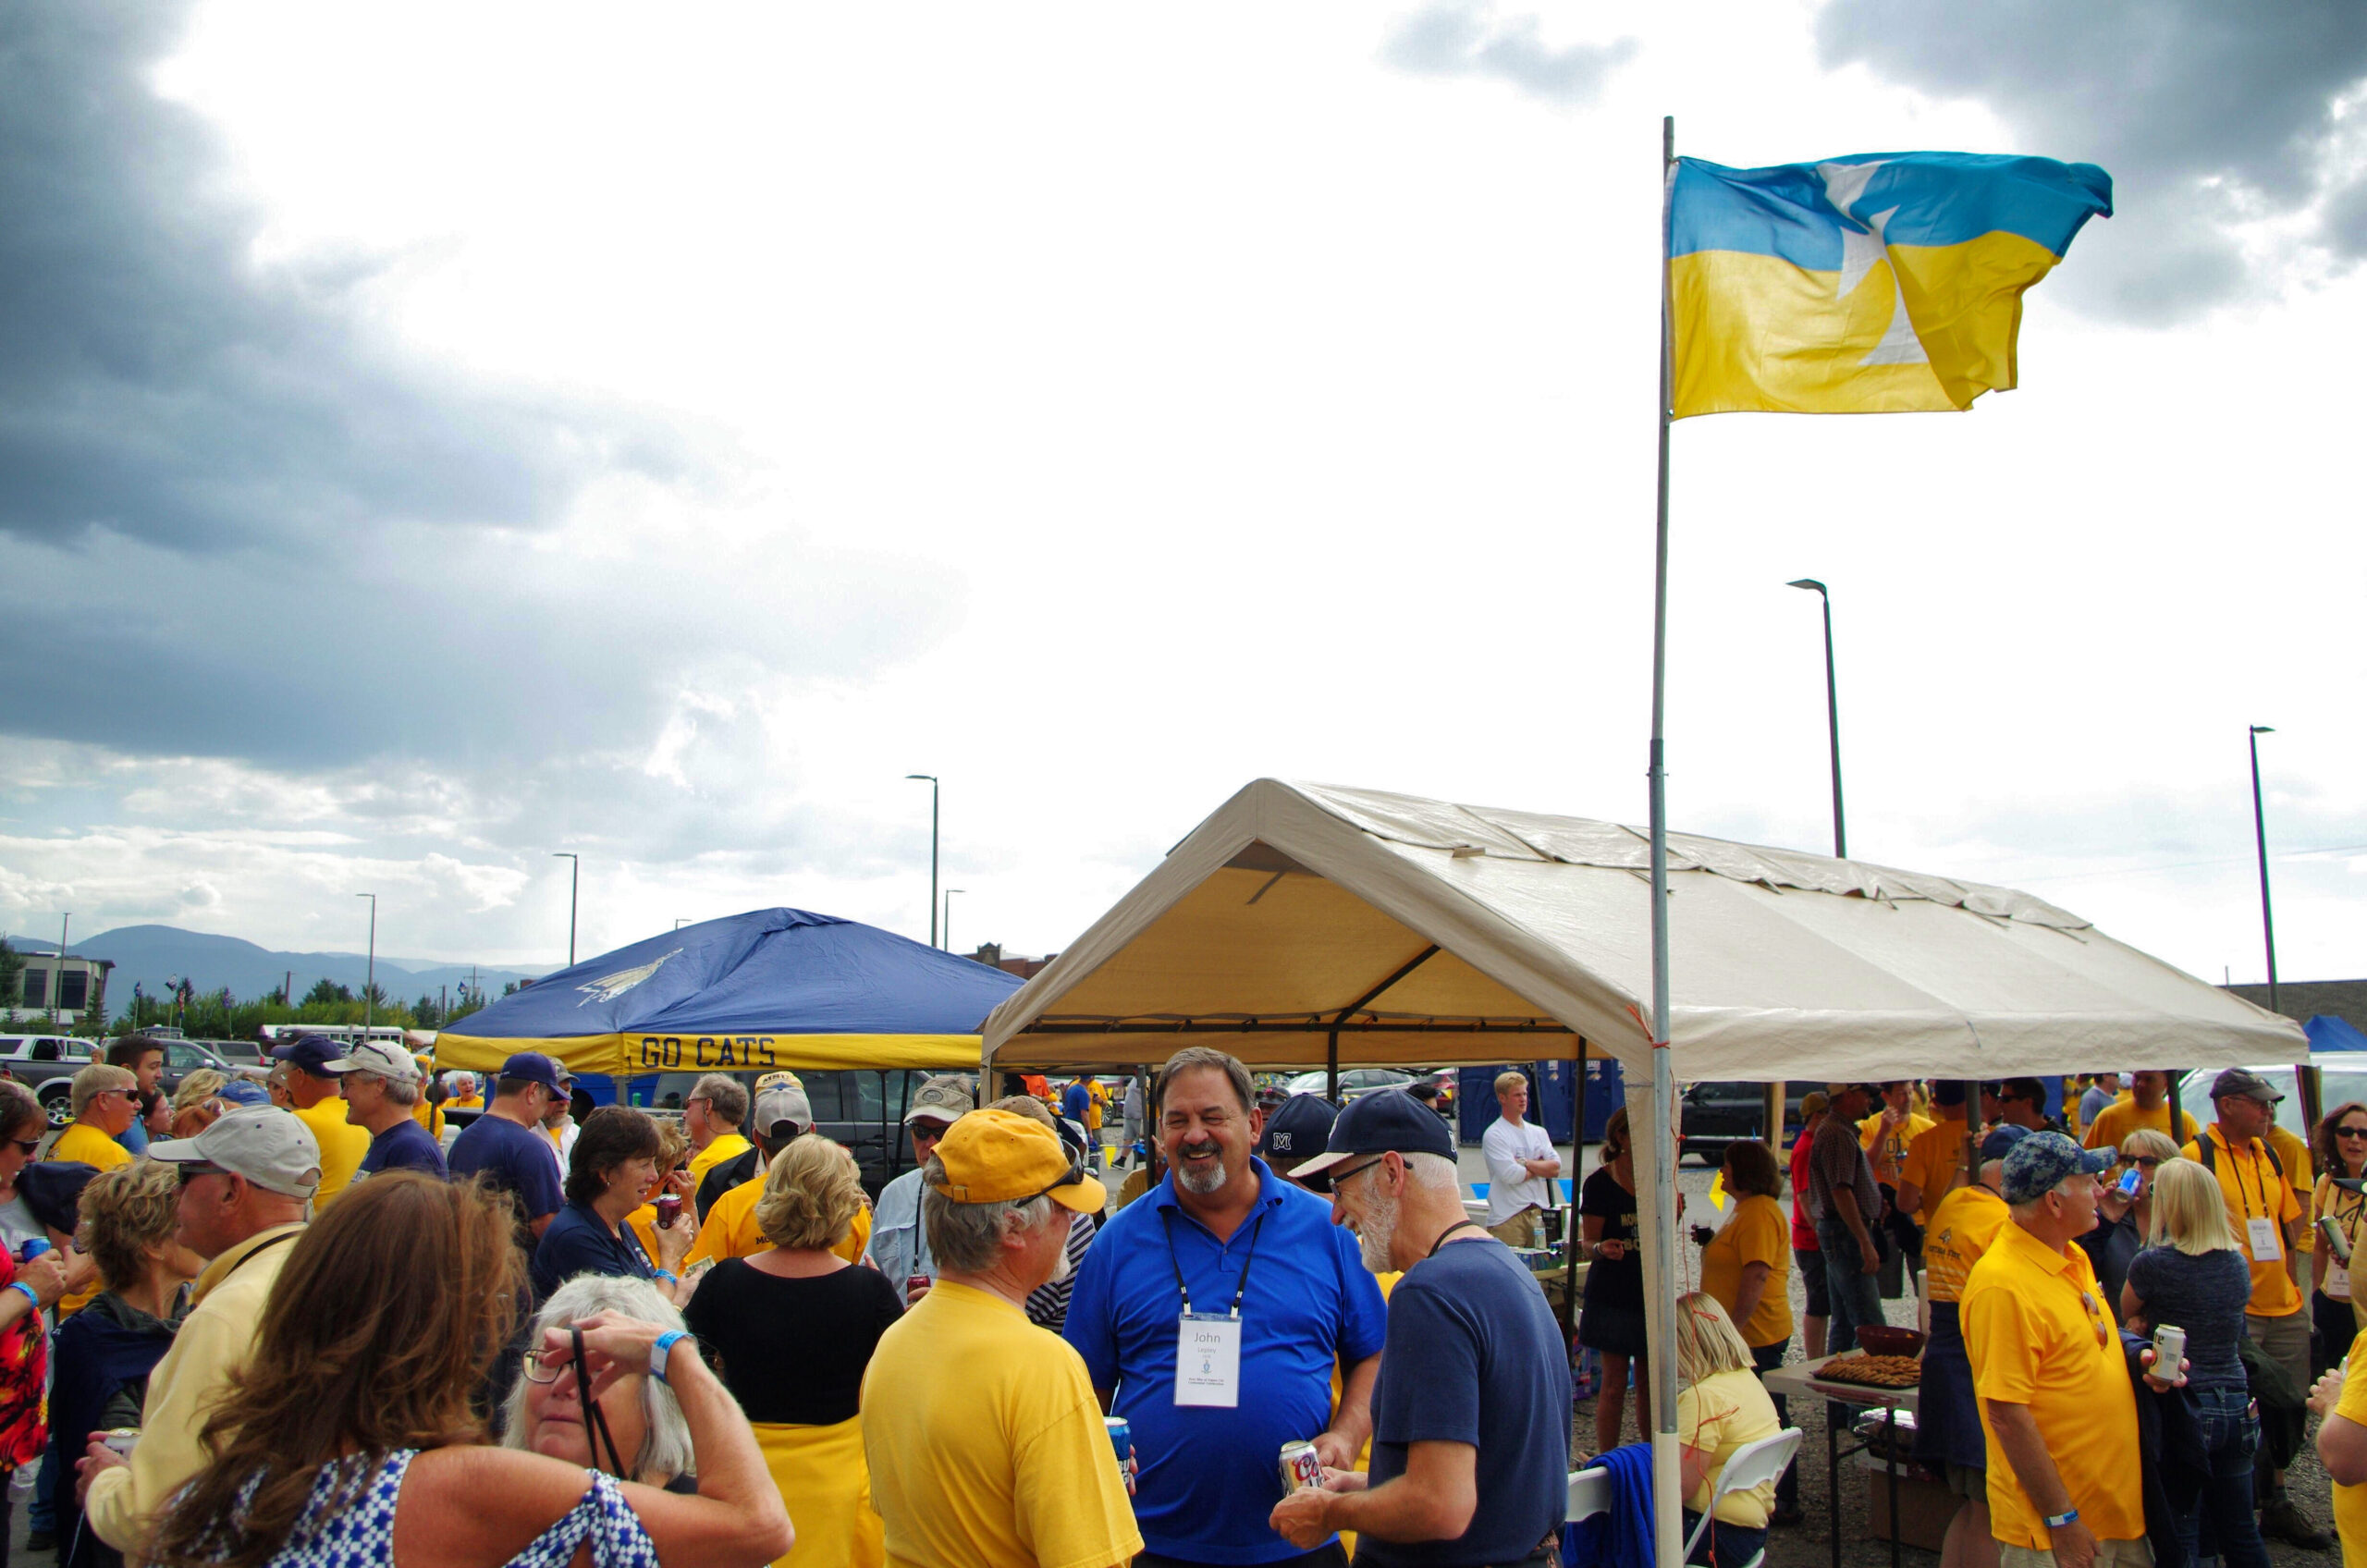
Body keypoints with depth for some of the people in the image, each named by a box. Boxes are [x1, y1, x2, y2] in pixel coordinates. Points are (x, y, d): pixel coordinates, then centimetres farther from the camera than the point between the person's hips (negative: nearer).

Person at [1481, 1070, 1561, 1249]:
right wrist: (1541, 1167, 0)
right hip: (1508, 1218, -6)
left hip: (1538, 1214, 6)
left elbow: (1555, 1168, 4)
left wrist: (1525, 1163, -8)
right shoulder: (1494, 1135, -6)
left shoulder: (1538, 1132, 15)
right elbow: (1511, 1174, -16)